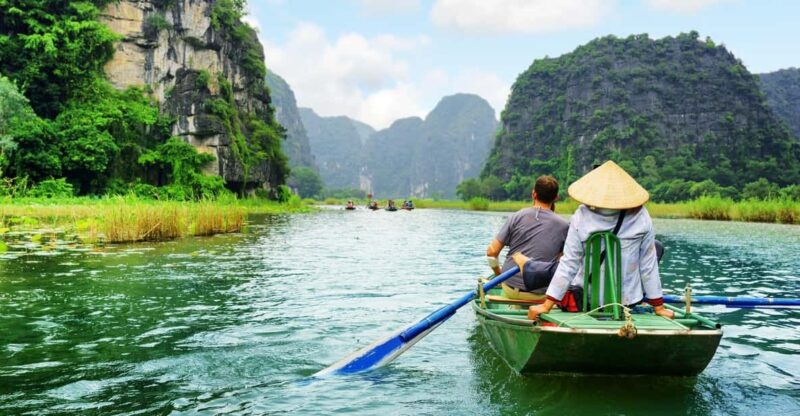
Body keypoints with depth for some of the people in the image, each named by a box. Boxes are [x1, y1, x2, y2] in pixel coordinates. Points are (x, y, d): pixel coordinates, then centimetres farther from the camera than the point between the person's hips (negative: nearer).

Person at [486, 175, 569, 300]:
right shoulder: (563, 225, -4)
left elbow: (491, 252, -4)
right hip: (540, 294, -3)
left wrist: (499, 274, 12)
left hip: (510, 289, 3)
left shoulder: (517, 216, -3)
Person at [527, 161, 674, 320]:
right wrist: (658, 306, 7)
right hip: (628, 300, 0)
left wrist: (547, 305, -5)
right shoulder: (641, 218, -11)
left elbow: (568, 264, -11)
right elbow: (648, 264, -4)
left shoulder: (582, 217, -13)